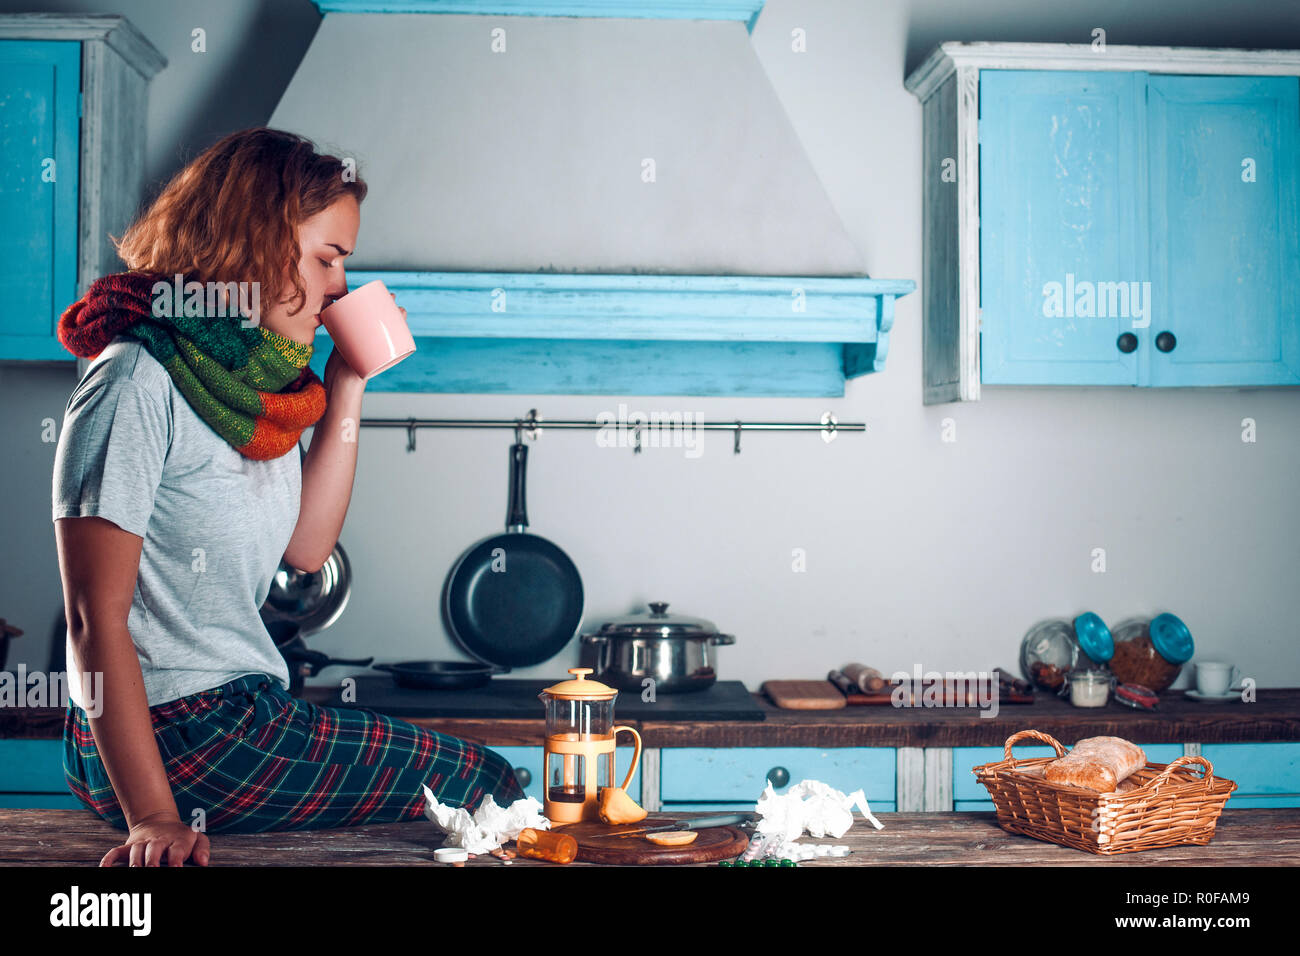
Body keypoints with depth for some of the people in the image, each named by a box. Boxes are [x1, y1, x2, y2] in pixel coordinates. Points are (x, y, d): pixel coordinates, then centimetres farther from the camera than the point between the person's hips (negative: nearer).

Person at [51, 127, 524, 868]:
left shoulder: (259, 377, 10)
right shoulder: (139, 382, -16)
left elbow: (306, 546, 8)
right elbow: (96, 617, -19)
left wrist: (347, 386, 4)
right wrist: (152, 817, -24)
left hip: (241, 713, 9)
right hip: (176, 735, -9)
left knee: (481, 779, 8)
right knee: (482, 786, -7)